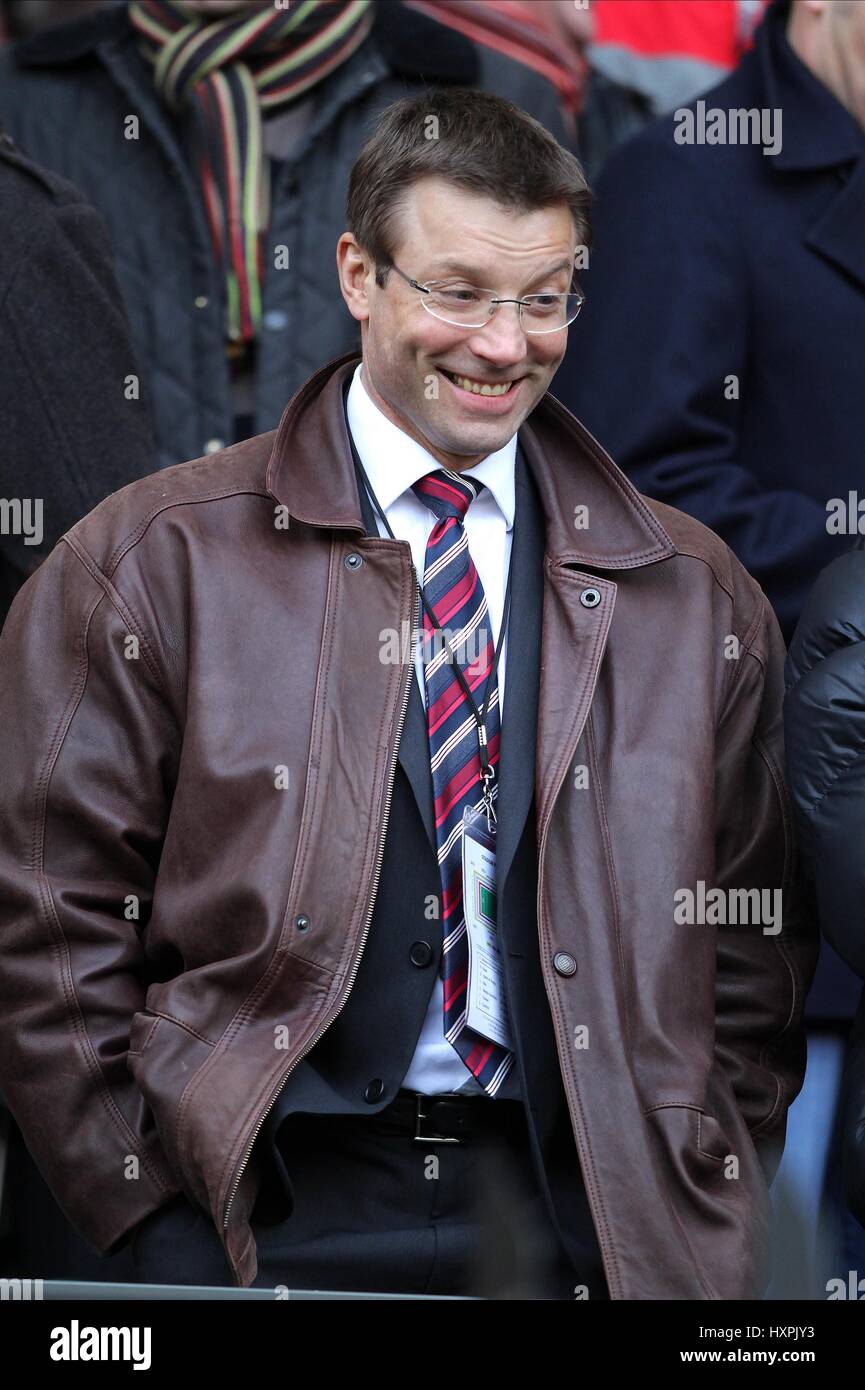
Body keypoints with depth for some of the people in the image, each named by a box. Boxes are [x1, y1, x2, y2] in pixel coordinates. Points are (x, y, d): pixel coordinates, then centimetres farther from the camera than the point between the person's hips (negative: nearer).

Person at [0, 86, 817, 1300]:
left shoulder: (695, 597, 12)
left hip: (582, 1215, 2)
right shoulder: (155, 562, 3)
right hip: (271, 1218, -2)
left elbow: (752, 950, 16)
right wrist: (150, 1206, -5)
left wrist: (705, 1211, 6)